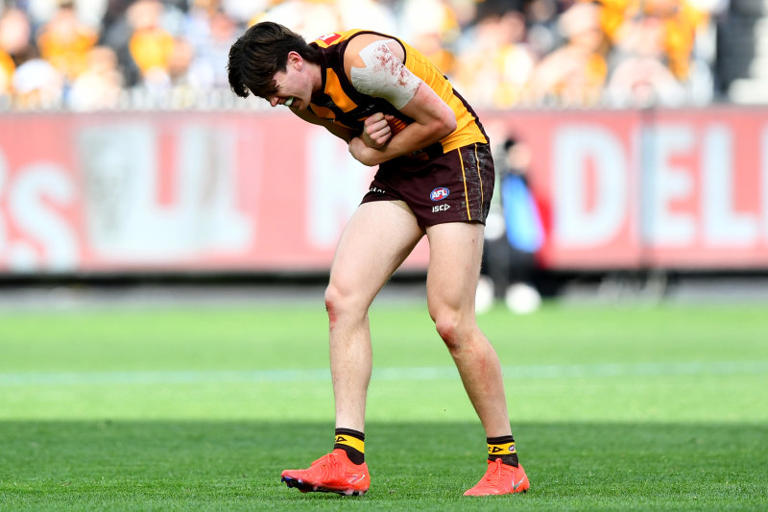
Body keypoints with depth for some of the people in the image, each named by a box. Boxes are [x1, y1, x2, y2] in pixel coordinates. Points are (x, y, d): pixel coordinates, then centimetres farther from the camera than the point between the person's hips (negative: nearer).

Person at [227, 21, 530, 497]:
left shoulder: (364, 60, -23)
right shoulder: (305, 101, 3)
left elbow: (441, 119, -19)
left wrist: (382, 150, -8)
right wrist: (367, 142, -8)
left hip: (456, 156, -8)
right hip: (399, 174, 8)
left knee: (451, 321, -14)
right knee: (343, 297, -8)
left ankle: (507, 463, -1)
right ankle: (349, 461, -11)